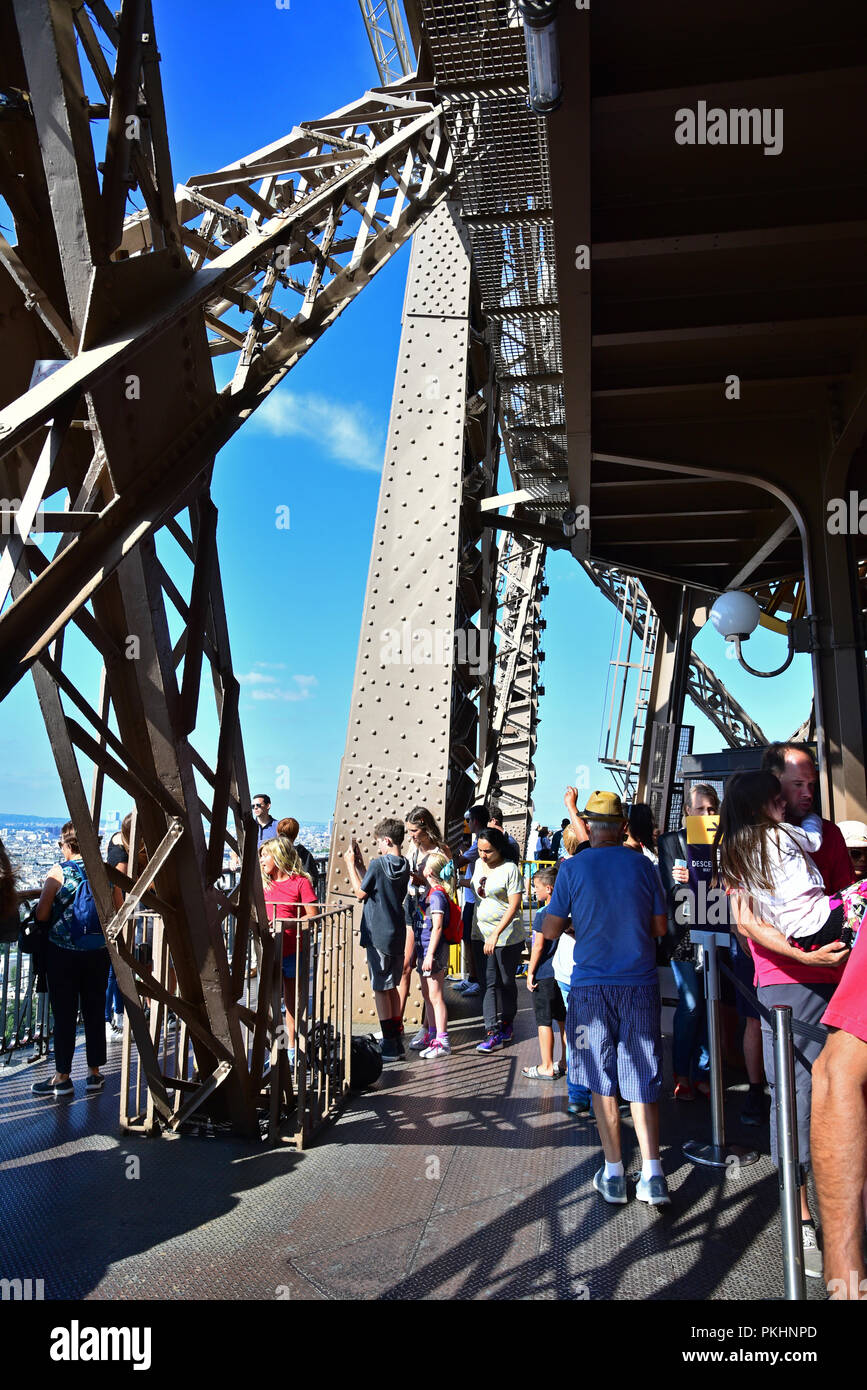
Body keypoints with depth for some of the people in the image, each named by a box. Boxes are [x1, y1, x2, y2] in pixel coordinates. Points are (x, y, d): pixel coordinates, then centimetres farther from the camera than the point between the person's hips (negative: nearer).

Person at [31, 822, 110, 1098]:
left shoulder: (58, 872, -11)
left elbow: (41, 915, -11)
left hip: (63, 951, -3)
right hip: (98, 952, 3)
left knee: (64, 1015, 7)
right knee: (95, 1012, 12)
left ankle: (62, 1077, 14)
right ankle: (94, 1073, 20)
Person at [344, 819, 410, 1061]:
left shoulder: (378, 864, -16)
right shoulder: (404, 866, 6)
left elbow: (361, 893, -6)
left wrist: (351, 865, 3)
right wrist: (360, 865, 14)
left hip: (378, 936, -7)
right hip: (397, 936, 7)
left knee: (380, 989, 1)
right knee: (391, 987, 16)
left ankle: (389, 1046, 5)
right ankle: (397, 1043, 21)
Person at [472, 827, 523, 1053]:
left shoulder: (510, 869, -16)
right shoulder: (479, 864, 5)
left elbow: (514, 905, -20)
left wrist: (496, 934, -24)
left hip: (507, 935, -5)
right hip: (481, 933, 6)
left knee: (506, 982, 9)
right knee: (487, 983, 1)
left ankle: (505, 1025, 27)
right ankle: (493, 1032, 3)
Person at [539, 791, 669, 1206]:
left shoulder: (572, 868, -6)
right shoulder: (642, 865, -1)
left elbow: (550, 929, -2)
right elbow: (660, 927, 6)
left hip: (591, 987, -1)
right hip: (640, 985, 2)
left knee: (602, 1082, 10)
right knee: (642, 1081, 9)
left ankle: (614, 1173, 15)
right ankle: (652, 1174, 3)